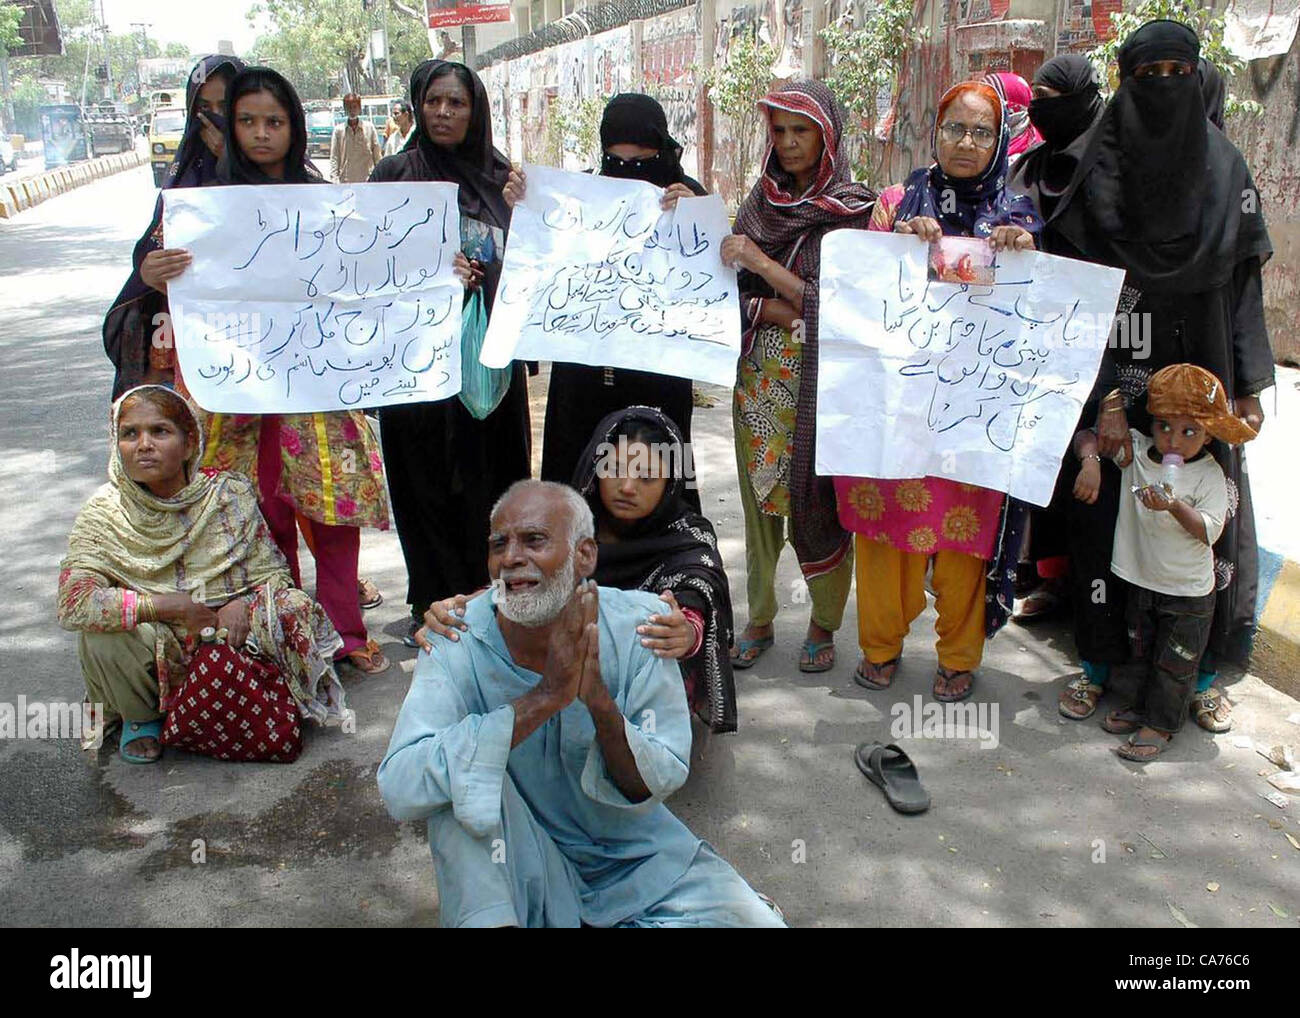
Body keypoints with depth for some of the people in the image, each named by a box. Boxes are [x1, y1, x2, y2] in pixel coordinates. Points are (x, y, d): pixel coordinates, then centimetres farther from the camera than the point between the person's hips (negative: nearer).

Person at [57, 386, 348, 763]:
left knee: (295, 609, -25)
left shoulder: (229, 494, -6)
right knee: (101, 635, -30)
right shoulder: (103, 514, -9)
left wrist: (245, 603, -26)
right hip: (156, 659, 0)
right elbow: (73, 604, -22)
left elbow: (273, 571, -3)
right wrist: (173, 606, -26)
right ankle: (140, 716, 4)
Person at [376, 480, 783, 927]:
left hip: (632, 853, 2)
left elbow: (661, 783, -14)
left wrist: (600, 701, -35)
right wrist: (544, 697, -38)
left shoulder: (638, 623, -15)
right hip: (516, 862, -2)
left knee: (748, 918, -17)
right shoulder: (458, 640, -18)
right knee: (462, 776, -28)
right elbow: (398, 788, -32)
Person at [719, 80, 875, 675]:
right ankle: (760, 618, 23)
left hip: (820, 380, -4)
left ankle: (824, 624, 20)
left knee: (816, 497, 1)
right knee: (759, 497, 9)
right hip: (759, 376, 4)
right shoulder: (762, 200, 9)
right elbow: (734, 288, 3)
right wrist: (786, 313, -13)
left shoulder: (854, 208, -3)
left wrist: (762, 264, -15)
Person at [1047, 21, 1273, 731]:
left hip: (1203, 386, 2)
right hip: (1118, 383, -2)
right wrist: (1105, 397, -17)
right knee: (1105, 518, 1)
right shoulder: (1098, 177, -2)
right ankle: (1097, 664, 18)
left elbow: (1245, 287, 8)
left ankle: (1201, 673, 20)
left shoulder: (1226, 170, 6)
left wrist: (1251, 386, 1)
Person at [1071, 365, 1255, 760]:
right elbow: (1088, 436, -7)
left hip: (1188, 592, -3)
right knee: (1136, 650, 21)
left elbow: (1209, 530, -21)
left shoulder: (1209, 475, -16)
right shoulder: (1135, 451, -8)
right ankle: (1131, 706, 38)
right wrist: (1091, 462, -27)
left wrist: (1175, 507, -37)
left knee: (1173, 662, 7)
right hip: (1139, 580, 4)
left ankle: (1160, 725, 22)